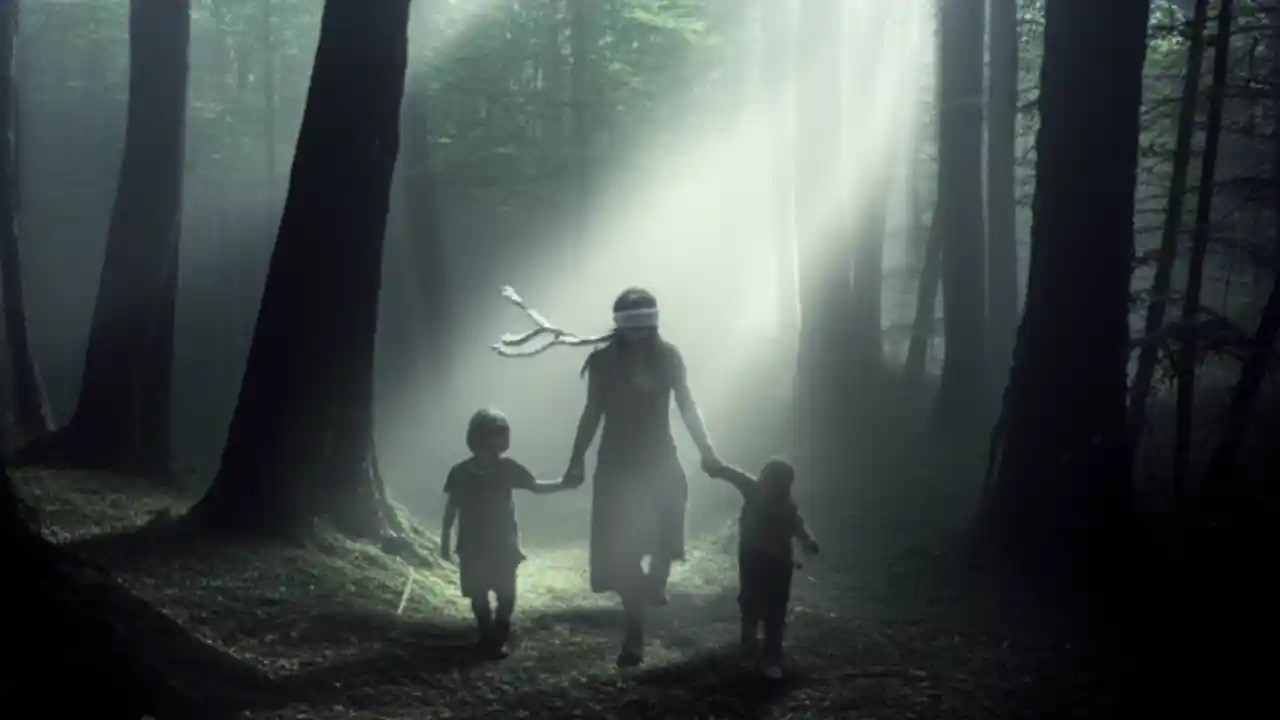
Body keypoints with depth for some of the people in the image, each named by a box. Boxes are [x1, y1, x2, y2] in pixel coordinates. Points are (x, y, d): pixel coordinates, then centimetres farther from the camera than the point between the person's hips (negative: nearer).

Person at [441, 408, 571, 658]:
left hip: (503, 545, 1)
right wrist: (445, 540, 4)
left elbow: (535, 486, 4)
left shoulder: (507, 469, -4)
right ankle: (487, 639, 16)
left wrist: (563, 484, -9)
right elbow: (452, 508, 1)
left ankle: (499, 639, 13)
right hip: (473, 547, -1)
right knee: (478, 597, 4)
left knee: (506, 595, -2)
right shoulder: (461, 473, -7)